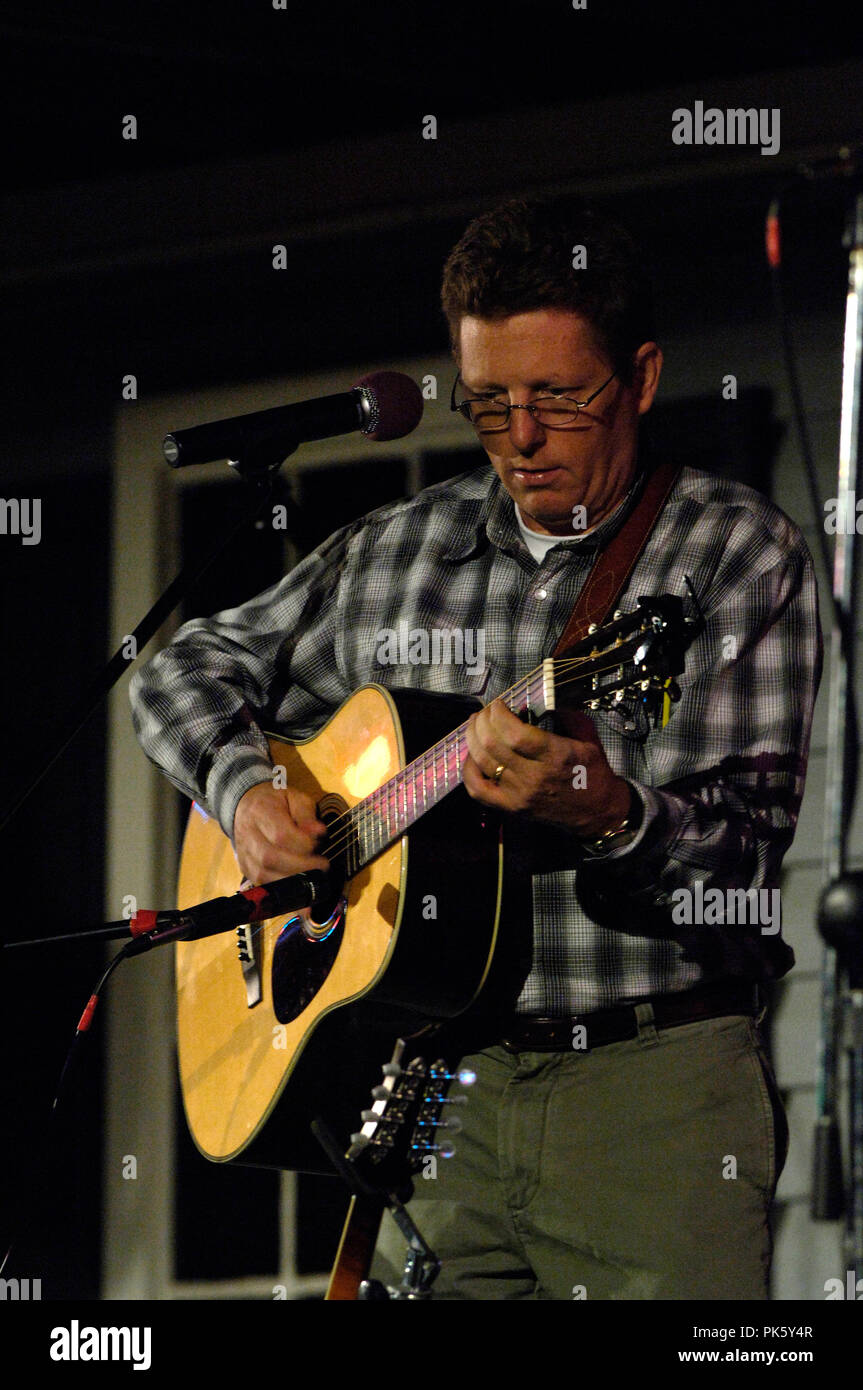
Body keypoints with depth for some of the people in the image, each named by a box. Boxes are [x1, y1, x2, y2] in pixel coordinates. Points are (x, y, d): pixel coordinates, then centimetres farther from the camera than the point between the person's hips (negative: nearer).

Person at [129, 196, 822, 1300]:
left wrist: (609, 817, -30)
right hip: (436, 1086, 4)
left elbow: (741, 860, -9)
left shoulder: (737, 553, -1)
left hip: (652, 1084, -4)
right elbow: (186, 672, 24)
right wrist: (244, 790, 3)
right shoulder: (397, 548, 13)